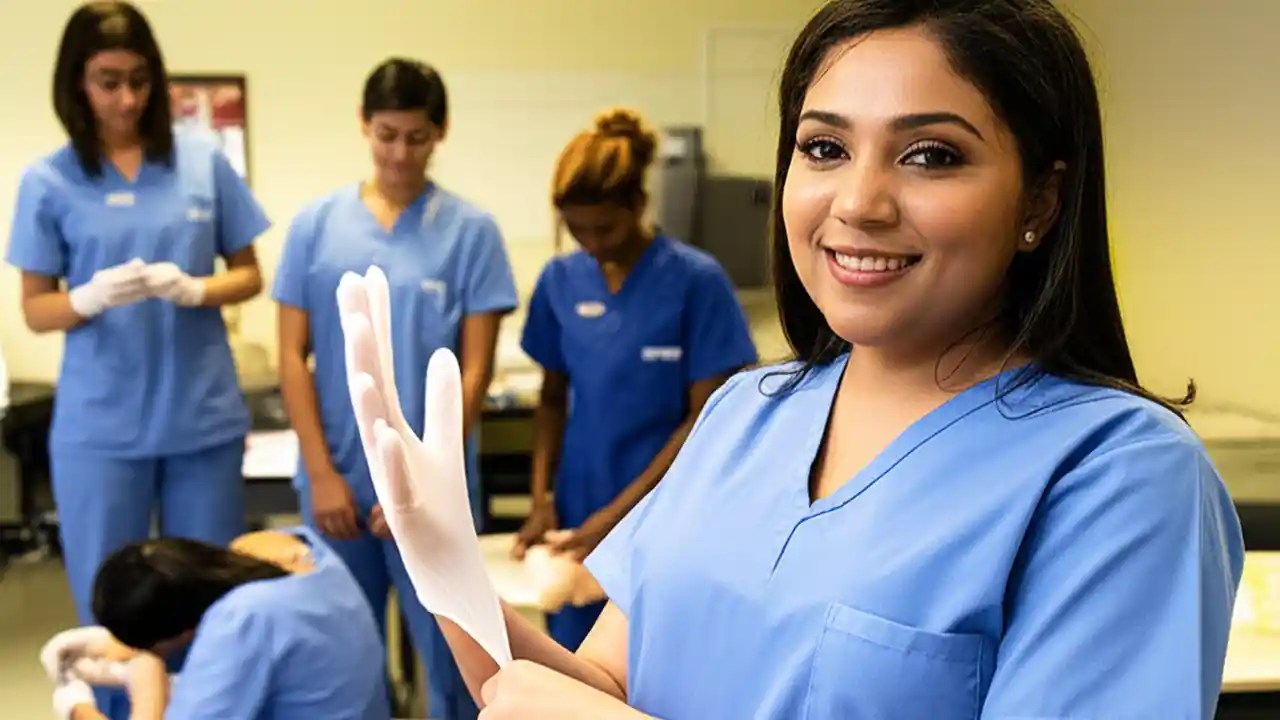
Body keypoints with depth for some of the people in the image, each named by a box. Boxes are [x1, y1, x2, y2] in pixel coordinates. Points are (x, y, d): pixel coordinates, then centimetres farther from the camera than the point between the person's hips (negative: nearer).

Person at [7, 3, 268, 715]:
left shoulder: (205, 160, 2)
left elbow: (249, 276, 7)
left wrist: (192, 289, -14)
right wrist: (93, 296, -19)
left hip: (205, 418, 1)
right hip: (100, 427, -1)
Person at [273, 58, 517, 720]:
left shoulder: (471, 230, -4)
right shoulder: (316, 224, 1)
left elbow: (475, 370, -5)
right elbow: (292, 357, 2)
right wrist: (321, 472, -5)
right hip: (336, 479, 2)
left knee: (450, 651, 7)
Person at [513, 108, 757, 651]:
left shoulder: (695, 280, -11)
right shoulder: (560, 281, 2)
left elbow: (705, 417, -10)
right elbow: (553, 398, 11)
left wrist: (619, 512, -14)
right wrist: (541, 497, -3)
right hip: (579, 518, 4)